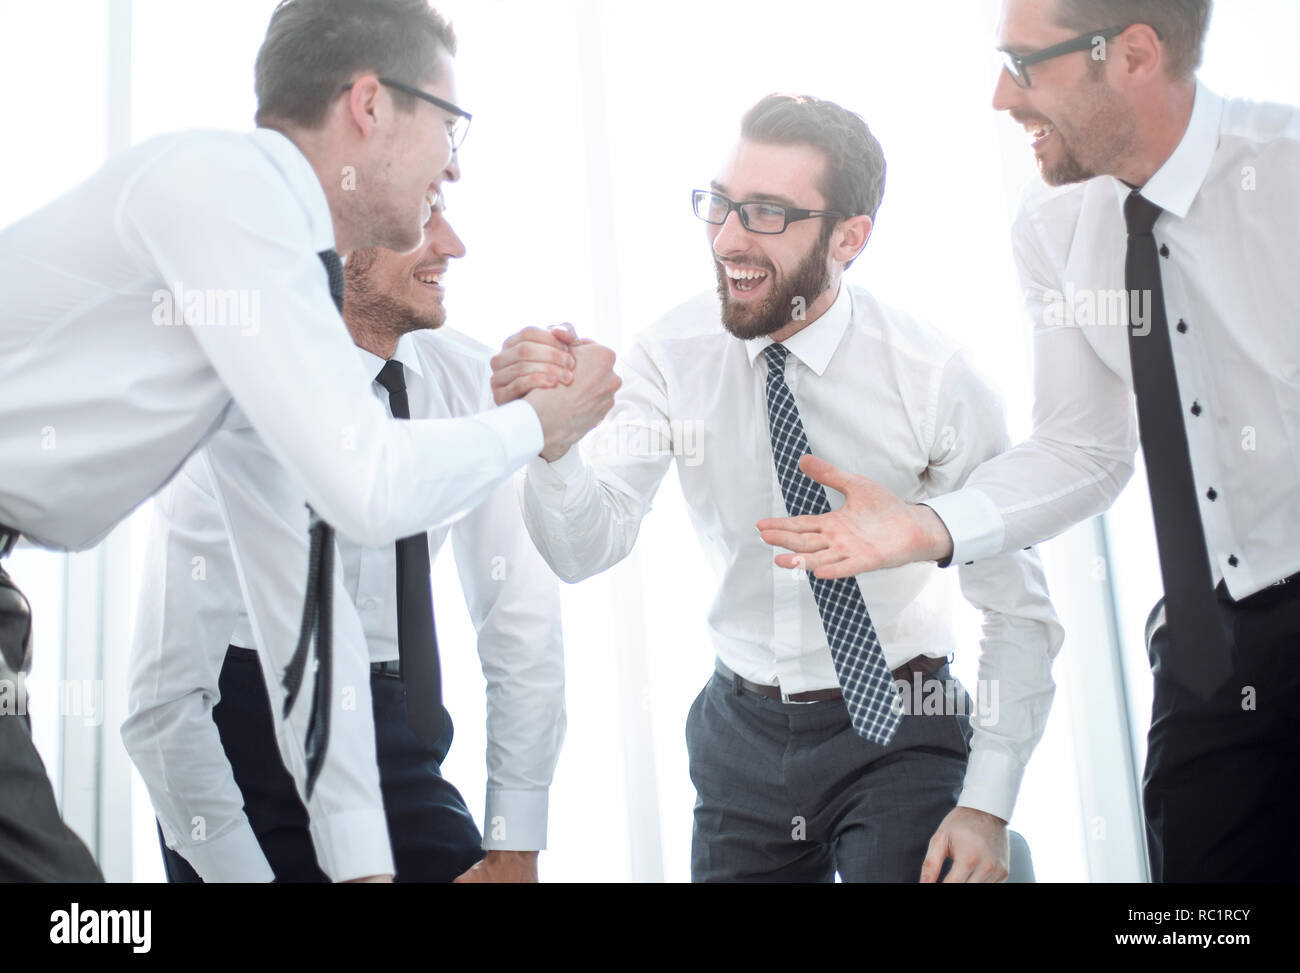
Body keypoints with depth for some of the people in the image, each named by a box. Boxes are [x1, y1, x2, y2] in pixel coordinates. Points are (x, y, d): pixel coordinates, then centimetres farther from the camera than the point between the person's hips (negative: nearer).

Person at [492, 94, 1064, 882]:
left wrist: (987, 807, -15)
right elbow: (589, 548, -15)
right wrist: (550, 440, -36)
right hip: (743, 736, 3)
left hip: (897, 735, -2)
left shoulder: (932, 375, -15)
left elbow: (1019, 609, -10)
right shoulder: (676, 353, -8)